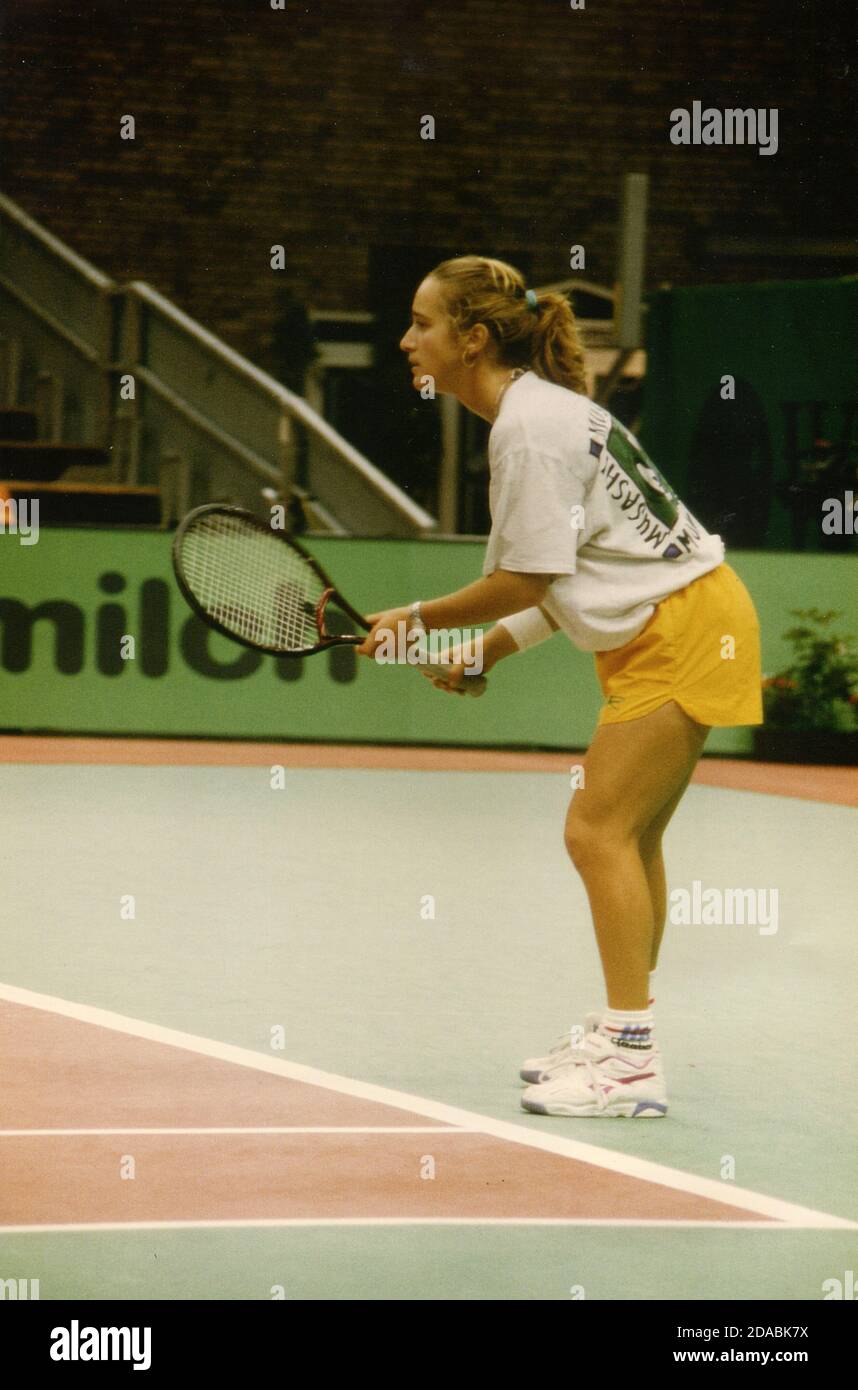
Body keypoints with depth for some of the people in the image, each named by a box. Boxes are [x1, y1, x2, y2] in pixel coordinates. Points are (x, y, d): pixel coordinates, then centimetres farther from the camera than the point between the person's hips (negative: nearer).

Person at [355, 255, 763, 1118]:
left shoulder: (530, 424, -18)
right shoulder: (541, 410, 12)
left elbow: (527, 579, -19)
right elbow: (567, 576, 14)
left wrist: (417, 619, -8)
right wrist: (489, 651, 7)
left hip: (686, 625, -10)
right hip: (657, 632, 10)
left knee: (598, 829, -12)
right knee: (627, 836, 14)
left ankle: (630, 1060, -12)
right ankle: (621, 1038, 22)